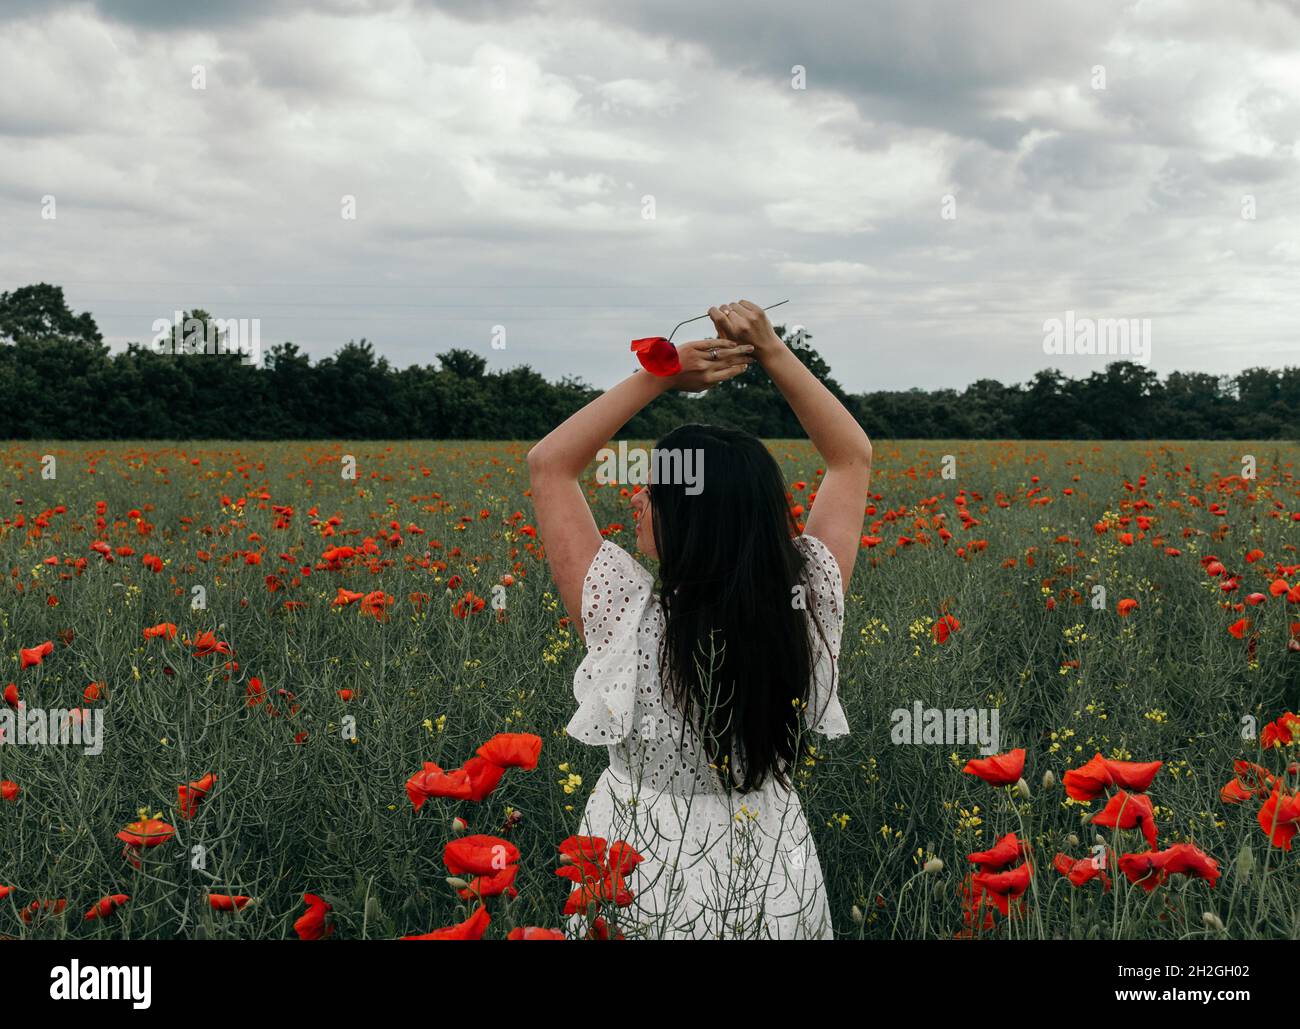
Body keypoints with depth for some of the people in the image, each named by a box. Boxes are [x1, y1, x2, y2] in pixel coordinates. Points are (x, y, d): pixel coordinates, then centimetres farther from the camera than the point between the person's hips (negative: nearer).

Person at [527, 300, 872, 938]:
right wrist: (771, 352, -13)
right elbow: (853, 459, -5)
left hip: (644, 888, -2)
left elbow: (550, 464, -16)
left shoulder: (632, 622, -27)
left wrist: (660, 375, -19)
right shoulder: (807, 612, -19)